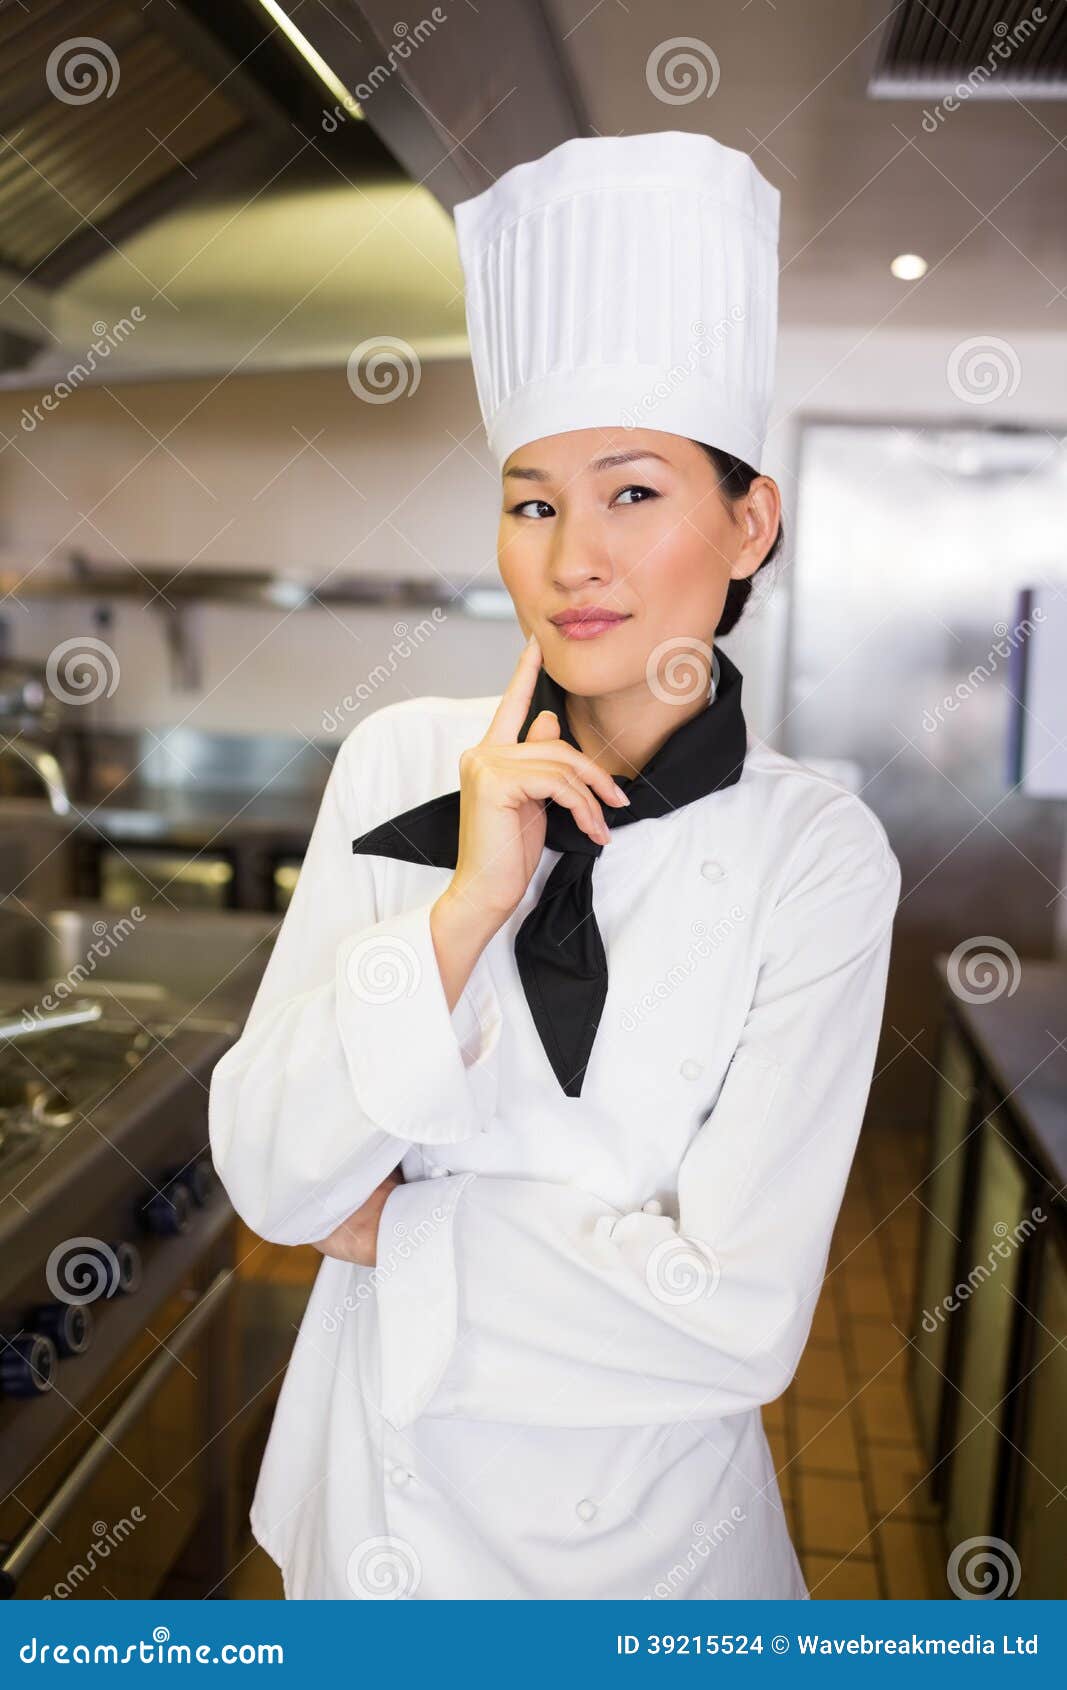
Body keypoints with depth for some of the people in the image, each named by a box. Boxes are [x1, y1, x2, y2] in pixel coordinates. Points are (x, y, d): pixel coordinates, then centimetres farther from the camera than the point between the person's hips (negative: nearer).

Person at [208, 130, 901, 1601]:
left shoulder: (818, 854, -17)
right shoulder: (399, 764, -12)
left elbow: (742, 1317, -21)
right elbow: (266, 1177, -14)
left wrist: (396, 1231, -15)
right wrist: (468, 905, -25)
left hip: (647, 1530, -2)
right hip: (381, 1502, 2)